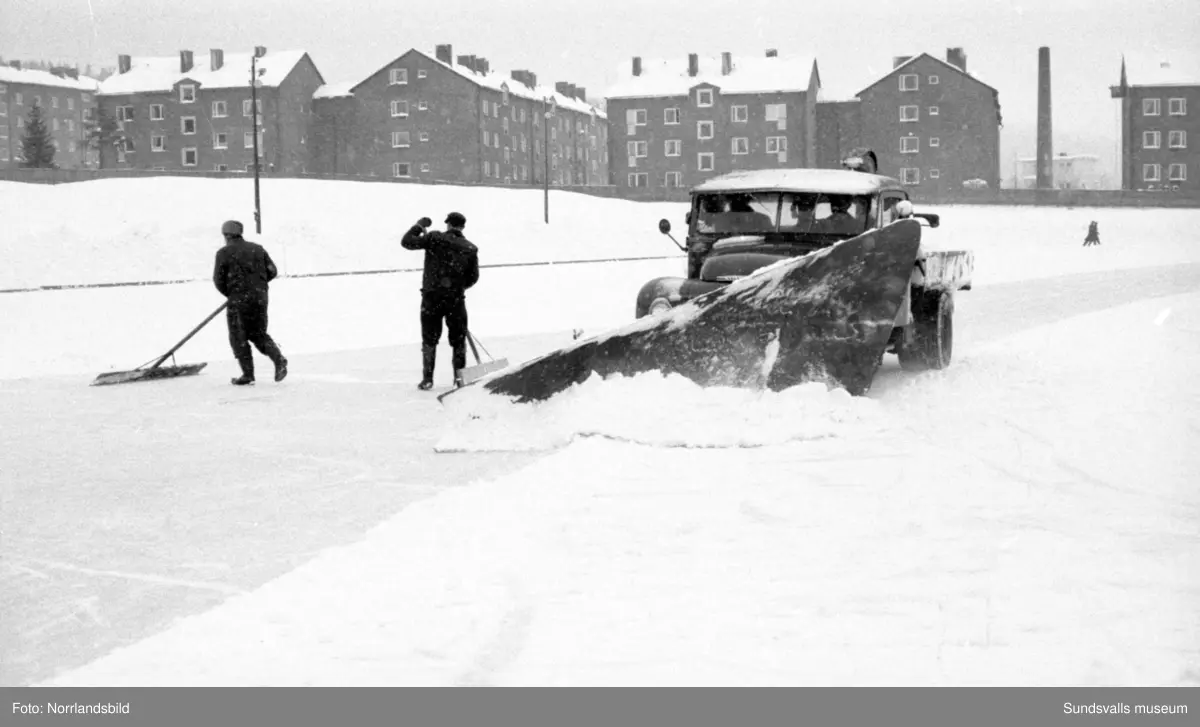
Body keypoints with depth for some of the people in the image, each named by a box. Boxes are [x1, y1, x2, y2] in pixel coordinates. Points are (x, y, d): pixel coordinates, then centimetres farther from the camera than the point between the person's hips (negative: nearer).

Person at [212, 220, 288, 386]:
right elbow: (272, 271, 6)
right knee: (259, 333, 16)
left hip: (238, 299, -5)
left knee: (239, 337, 6)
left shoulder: (224, 253, -3)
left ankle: (248, 374, 3)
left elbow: (218, 280, -2)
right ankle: (278, 358, -7)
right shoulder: (257, 248, 10)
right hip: (260, 297, 5)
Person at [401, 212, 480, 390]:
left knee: (429, 339, 9)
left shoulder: (434, 238, -6)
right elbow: (473, 277, 7)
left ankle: (427, 378, 8)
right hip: (456, 299, 1)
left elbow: (407, 242, -2)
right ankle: (459, 374, 8)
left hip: (432, 297, -1)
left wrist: (419, 226, 12)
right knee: (458, 339, 15)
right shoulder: (470, 248, 2)